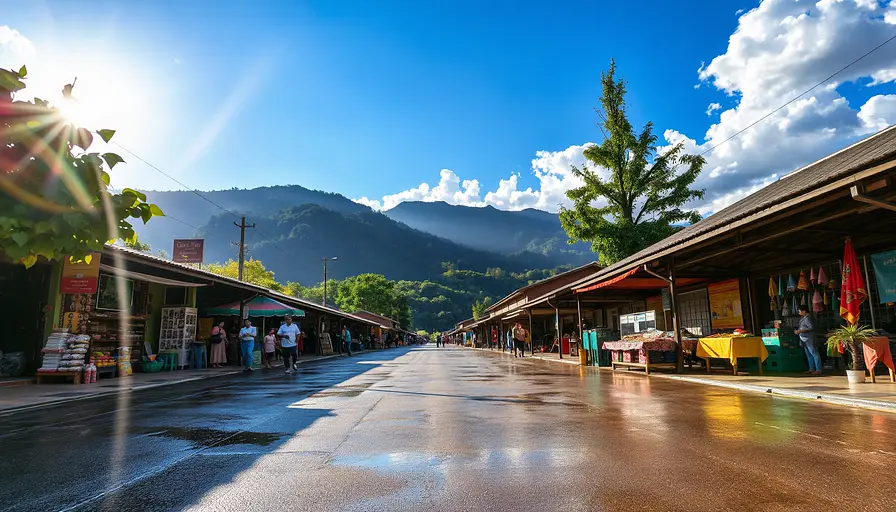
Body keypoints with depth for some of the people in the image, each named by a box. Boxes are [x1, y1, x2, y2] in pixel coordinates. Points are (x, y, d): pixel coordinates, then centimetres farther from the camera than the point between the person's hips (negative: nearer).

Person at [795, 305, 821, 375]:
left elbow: (811, 327, -23)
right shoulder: (803, 318, 15)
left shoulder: (807, 318, -15)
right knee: (809, 354, 14)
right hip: (805, 340, 11)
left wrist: (800, 331, -22)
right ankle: (812, 369, 20)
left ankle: (818, 370, -5)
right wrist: (796, 330, 8)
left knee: (814, 353, -7)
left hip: (809, 339, -11)